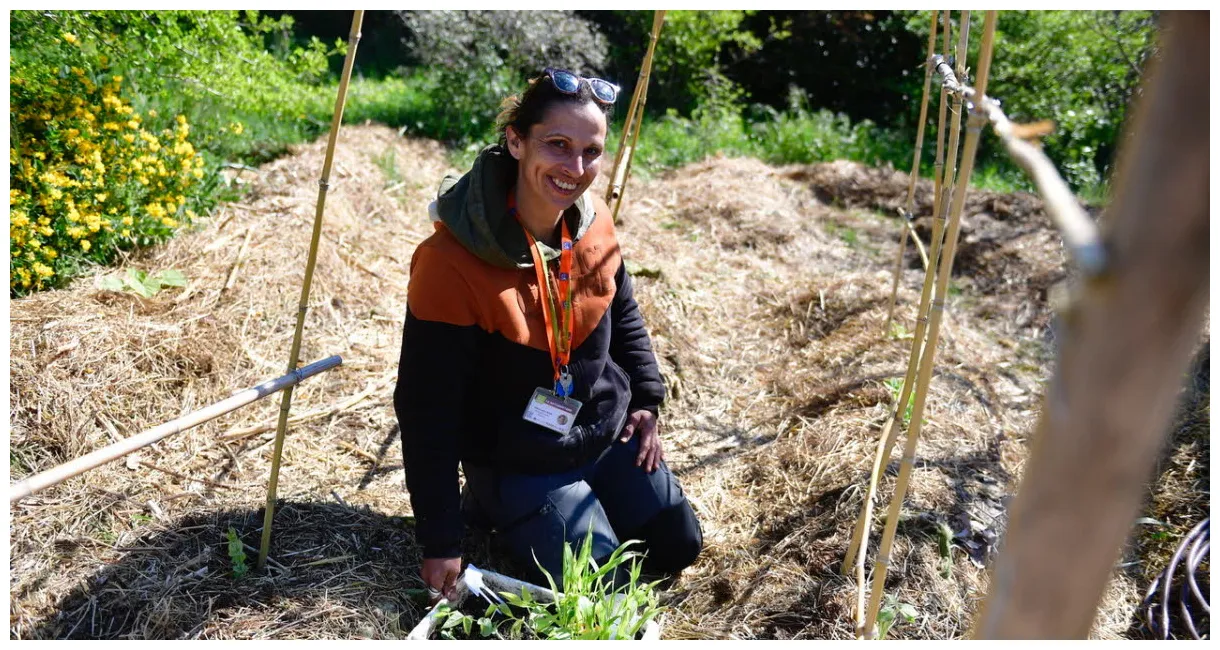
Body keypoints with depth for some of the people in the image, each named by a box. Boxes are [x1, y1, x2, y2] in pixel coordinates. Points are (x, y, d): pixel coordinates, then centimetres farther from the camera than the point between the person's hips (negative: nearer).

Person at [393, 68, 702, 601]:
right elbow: (427, 409, -23)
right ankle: (491, 506, 17)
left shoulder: (593, 220, -10)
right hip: (517, 464, -6)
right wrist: (441, 541, -18)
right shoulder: (450, 261, -29)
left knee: (677, 547, 14)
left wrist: (645, 400, 5)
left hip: (610, 435, 7)